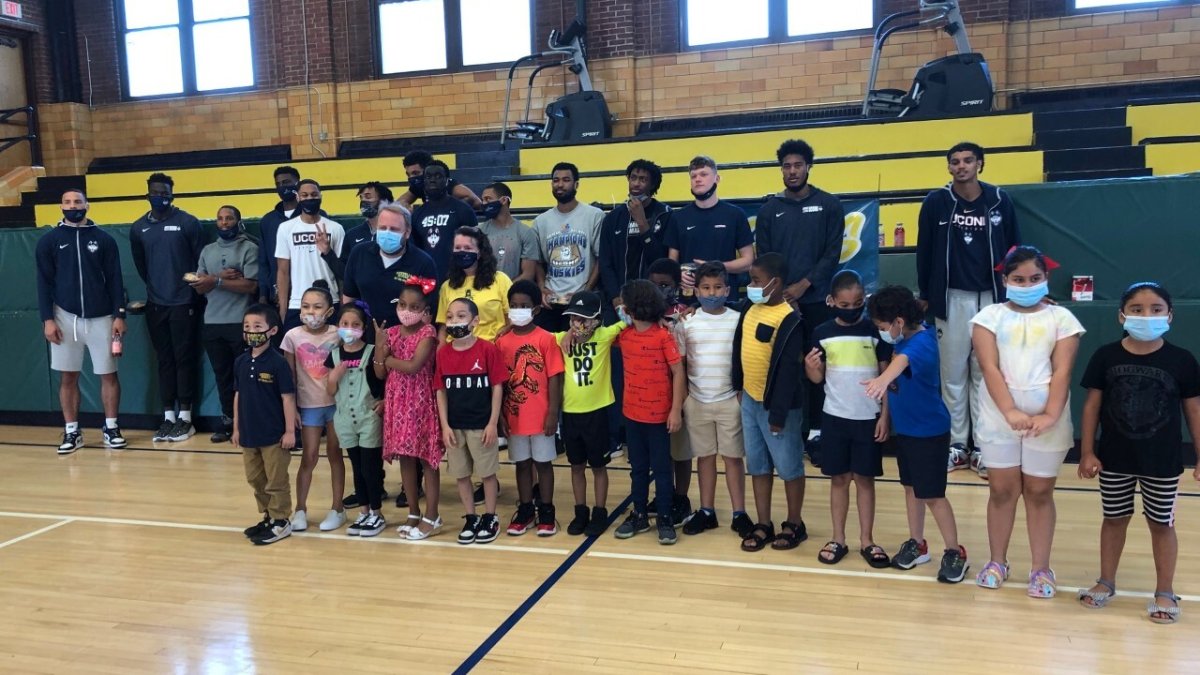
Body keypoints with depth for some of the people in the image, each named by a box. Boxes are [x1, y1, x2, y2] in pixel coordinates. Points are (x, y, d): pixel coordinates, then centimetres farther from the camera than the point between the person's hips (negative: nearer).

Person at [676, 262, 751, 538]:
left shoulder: (738, 320, -2)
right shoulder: (686, 322, 0)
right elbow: (679, 365, 4)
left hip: (730, 400, -1)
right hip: (697, 401, 1)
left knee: (733, 456, 5)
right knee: (705, 456, 10)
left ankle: (739, 513, 14)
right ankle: (707, 511, 21)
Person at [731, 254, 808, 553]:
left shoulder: (789, 320, -19)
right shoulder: (750, 310, 5)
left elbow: (787, 370, -20)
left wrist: (778, 413, -20)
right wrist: (738, 387, 14)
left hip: (776, 405, -8)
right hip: (749, 400, 8)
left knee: (789, 466, 8)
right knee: (758, 466, 14)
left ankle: (794, 524, 23)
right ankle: (763, 524, 25)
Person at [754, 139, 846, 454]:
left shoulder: (829, 205, 4)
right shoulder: (769, 209, 8)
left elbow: (832, 254, -2)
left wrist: (803, 285, -12)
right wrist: (782, 294, -8)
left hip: (816, 300, -1)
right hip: (780, 301, 1)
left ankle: (816, 428, 9)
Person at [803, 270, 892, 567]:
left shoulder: (875, 331, -5)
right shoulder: (822, 333, -2)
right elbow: (817, 378, 3)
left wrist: (885, 415, -5)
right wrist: (810, 367, -19)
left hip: (868, 418, -1)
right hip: (834, 417, 1)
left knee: (865, 479, 7)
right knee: (839, 478, 9)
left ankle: (866, 541, 17)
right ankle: (838, 539, 18)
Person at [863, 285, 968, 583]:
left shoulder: (922, 342, -29)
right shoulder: (902, 338, -3)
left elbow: (902, 360, -50)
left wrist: (883, 379, -70)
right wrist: (886, 414, 9)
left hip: (929, 430, -8)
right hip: (904, 426, 8)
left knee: (932, 494, 1)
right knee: (911, 487, 17)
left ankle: (955, 552, 16)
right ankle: (917, 544, 30)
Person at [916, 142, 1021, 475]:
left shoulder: (999, 200, 0)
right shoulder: (937, 202, -1)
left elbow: (1014, 248, 7)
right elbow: (924, 251, 4)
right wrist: (925, 295, 6)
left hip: (991, 298, 0)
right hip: (952, 298, 0)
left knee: (985, 373, 6)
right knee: (953, 373, 6)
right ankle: (957, 445, 16)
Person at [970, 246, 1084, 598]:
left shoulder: (1061, 318, 3)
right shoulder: (990, 316, 2)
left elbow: (1062, 371, -5)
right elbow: (989, 368, -7)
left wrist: (1050, 415, -17)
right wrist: (1010, 412, -18)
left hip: (1048, 418, 0)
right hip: (1000, 417, 0)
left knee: (1040, 492, 7)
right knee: (1002, 490, 8)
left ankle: (1041, 568, 17)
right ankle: (997, 562, 20)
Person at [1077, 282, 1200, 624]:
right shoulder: (1105, 356, -7)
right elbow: (1092, 406, -2)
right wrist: (1087, 452, -4)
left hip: (1162, 462, -1)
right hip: (1114, 459, 1)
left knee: (1162, 523, 12)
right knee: (1114, 519, 15)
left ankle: (1165, 592, 27)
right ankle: (1106, 582, 30)